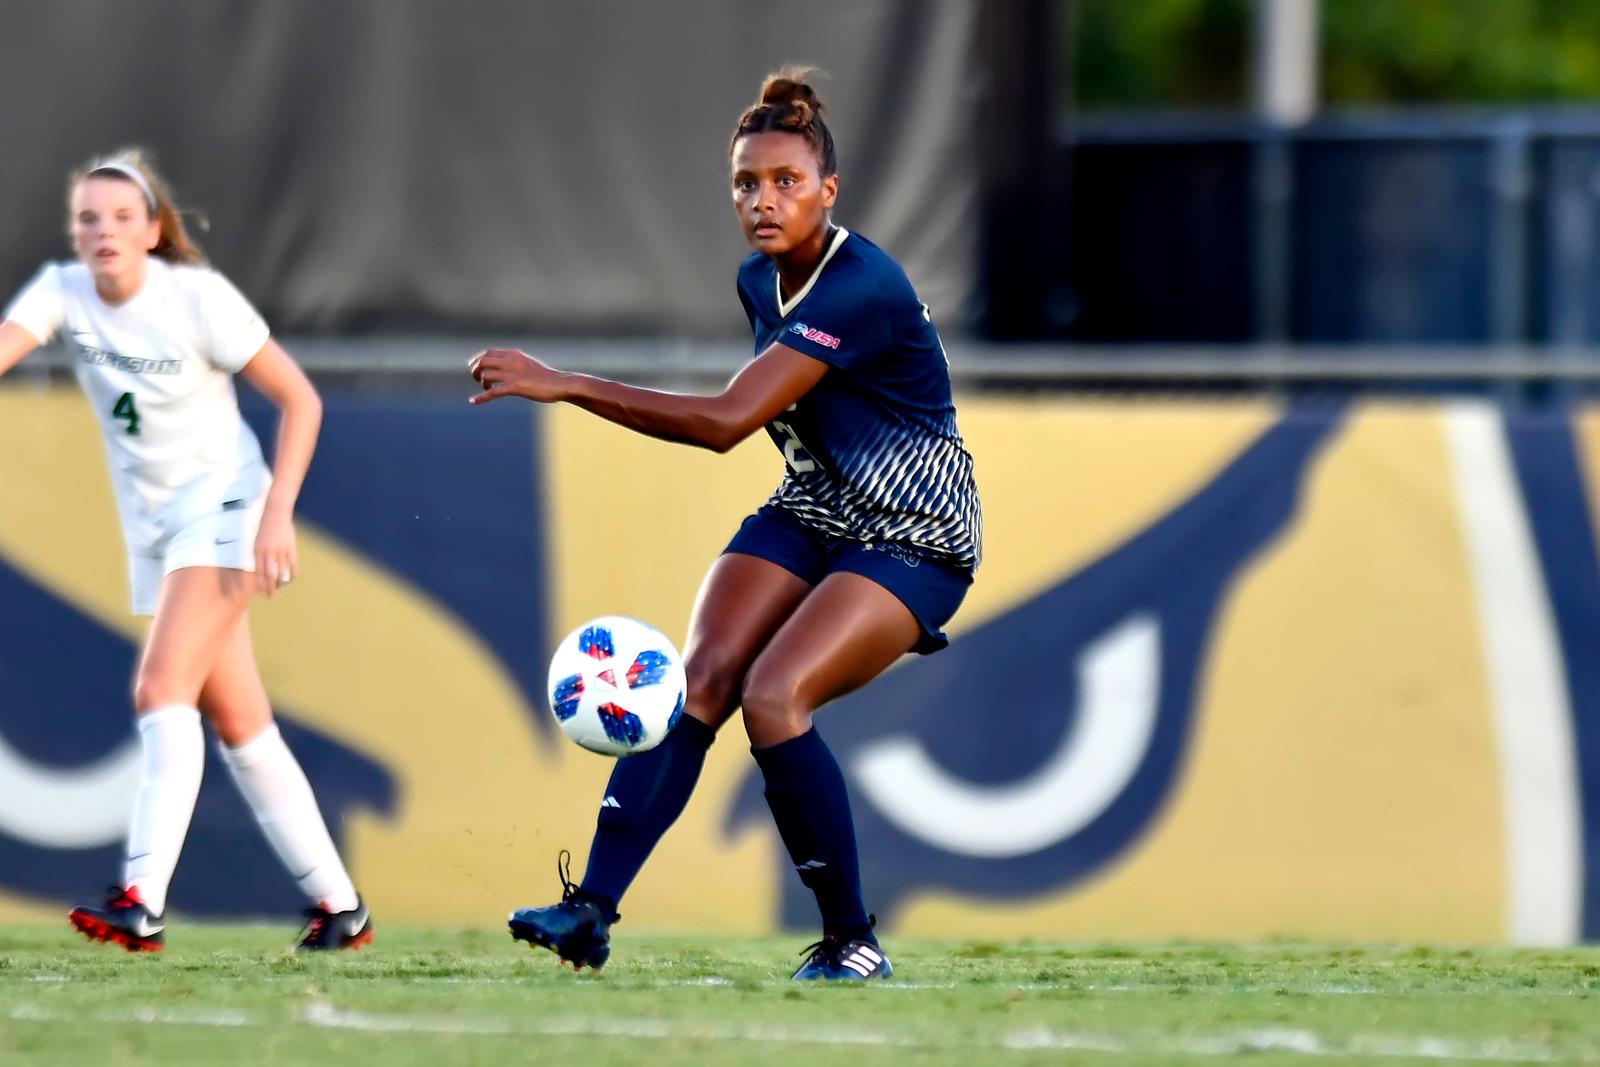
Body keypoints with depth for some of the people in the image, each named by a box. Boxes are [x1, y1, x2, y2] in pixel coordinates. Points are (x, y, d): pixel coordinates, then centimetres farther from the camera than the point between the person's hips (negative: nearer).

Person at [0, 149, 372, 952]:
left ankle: (142, 901, -31)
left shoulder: (198, 297, -15)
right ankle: (339, 906, 15)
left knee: (162, 686, -22)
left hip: (221, 503, -6)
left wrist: (277, 512, -18)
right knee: (236, 722, 8)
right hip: (150, 522, 6)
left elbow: (299, 400, -10)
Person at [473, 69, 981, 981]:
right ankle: (592, 912, -23)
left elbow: (727, 421, -32)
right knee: (701, 678, -15)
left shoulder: (860, 290, -26)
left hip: (916, 538, -8)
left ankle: (854, 942, -12)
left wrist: (565, 386, -33)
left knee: (773, 698, -26)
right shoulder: (760, 282, 2)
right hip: (810, 512, 8)